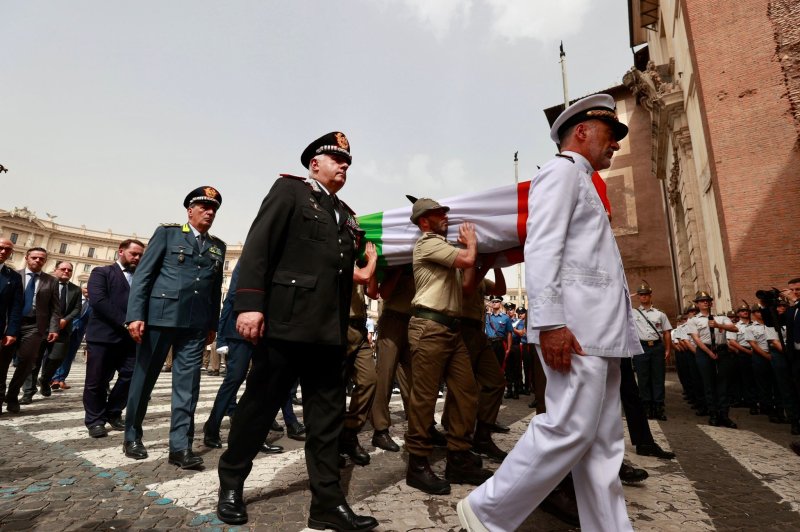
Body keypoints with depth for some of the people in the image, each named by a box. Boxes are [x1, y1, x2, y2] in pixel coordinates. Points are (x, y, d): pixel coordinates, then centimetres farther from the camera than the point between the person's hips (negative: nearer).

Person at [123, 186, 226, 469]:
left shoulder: (218, 246, 14)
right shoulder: (167, 232, 4)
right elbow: (142, 274, -2)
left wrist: (213, 324, 10)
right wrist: (135, 315, -10)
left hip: (196, 323, 3)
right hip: (160, 316, -2)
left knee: (187, 383, 1)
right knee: (144, 377, 10)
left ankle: (180, 445, 6)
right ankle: (132, 436, 28)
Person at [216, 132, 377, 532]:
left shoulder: (346, 215, 21)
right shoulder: (289, 190, 3)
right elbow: (258, 247, -8)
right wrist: (250, 303, -19)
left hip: (329, 331, 6)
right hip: (286, 322, -6)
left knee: (328, 416, 8)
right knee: (259, 406, 8)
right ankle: (231, 484, 31)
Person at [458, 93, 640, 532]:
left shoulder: (582, 182, 30)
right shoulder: (561, 171, 0)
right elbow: (541, 248, -15)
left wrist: (613, 331, 19)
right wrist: (550, 322, -23)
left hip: (599, 329, 10)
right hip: (575, 326, -10)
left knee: (603, 442, 9)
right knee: (569, 429, -9)